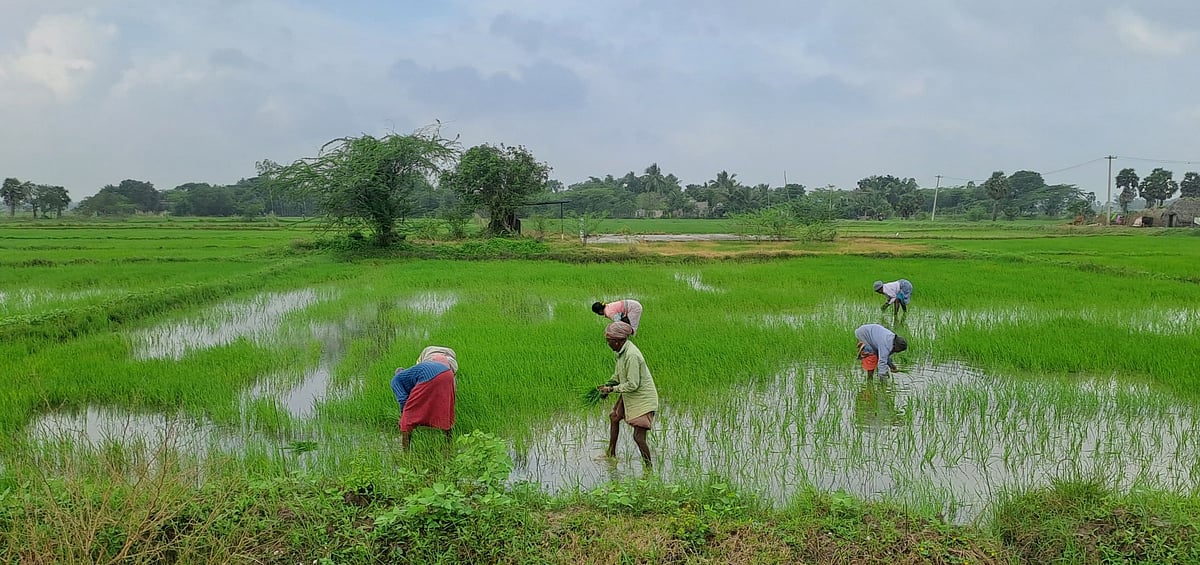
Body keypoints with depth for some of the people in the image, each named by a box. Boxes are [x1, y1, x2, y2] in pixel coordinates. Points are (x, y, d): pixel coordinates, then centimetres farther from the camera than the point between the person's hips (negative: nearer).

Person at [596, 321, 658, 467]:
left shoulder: (632, 355, -30)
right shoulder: (622, 350, -1)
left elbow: (632, 384, -28)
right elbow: (619, 374, 15)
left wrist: (612, 389, -19)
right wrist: (608, 385, -1)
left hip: (643, 399, -11)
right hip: (629, 397, 11)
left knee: (638, 437, -11)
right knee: (614, 417, 27)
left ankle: (649, 468, 6)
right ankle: (611, 454, 45)